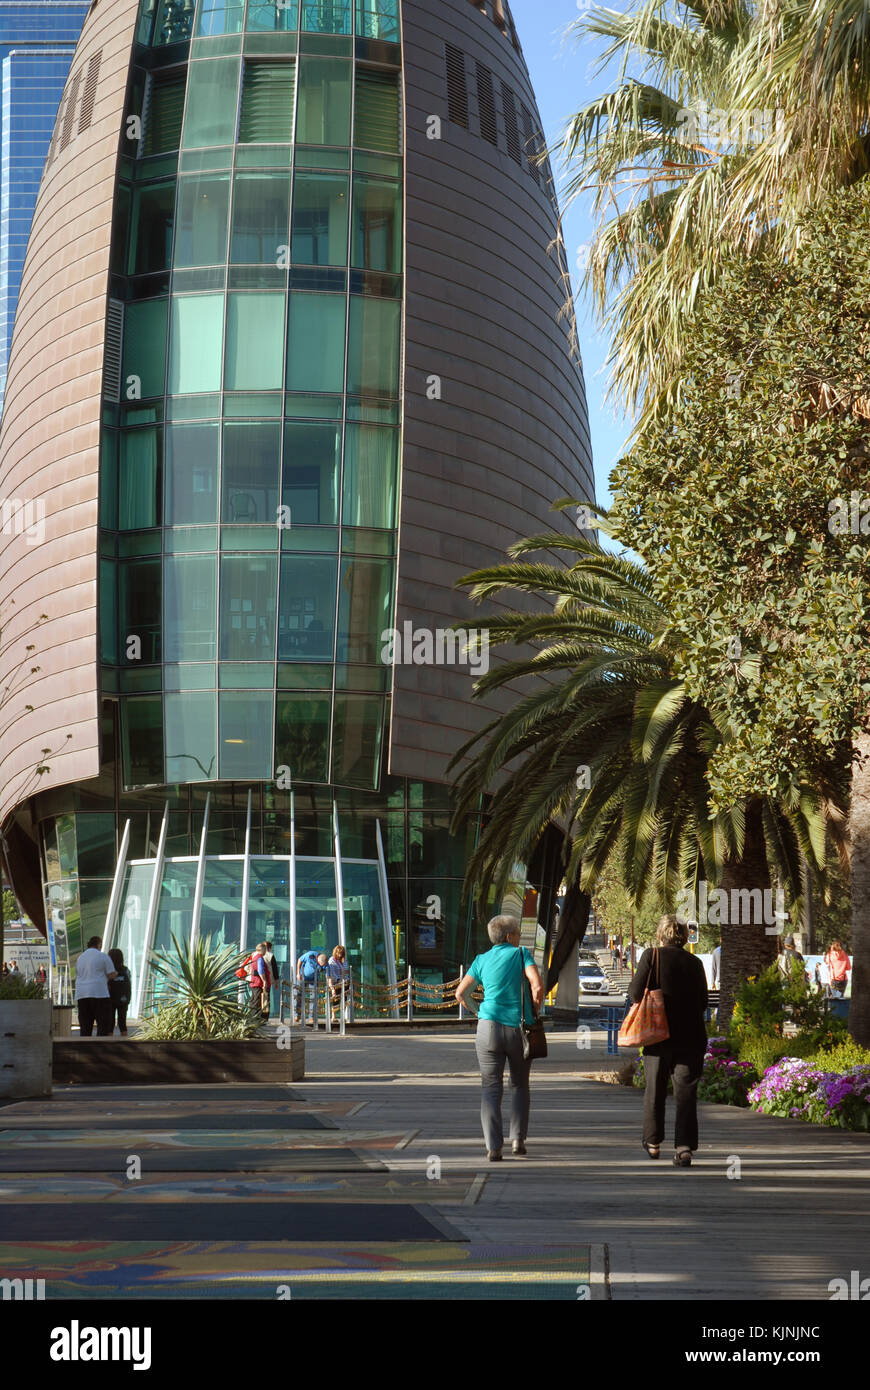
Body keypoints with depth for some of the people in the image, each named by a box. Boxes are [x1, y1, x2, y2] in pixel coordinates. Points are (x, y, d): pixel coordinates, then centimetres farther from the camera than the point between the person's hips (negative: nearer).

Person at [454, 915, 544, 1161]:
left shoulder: (482, 960, 9)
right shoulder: (521, 953, 1)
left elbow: (460, 994, 10)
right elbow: (538, 986, -12)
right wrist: (534, 1013, 2)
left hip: (490, 1027, 1)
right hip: (519, 1030, -1)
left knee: (491, 1088, 2)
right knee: (520, 1086, 19)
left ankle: (494, 1147, -8)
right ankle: (518, 1138, 10)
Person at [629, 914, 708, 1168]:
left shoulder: (651, 956, -6)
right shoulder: (695, 963, 3)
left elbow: (635, 992, -10)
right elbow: (703, 1002, 6)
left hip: (658, 1034, -1)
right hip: (690, 1037, 1)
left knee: (654, 1089, 16)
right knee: (686, 1092, 1)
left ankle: (653, 1142, 27)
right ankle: (684, 1146, -8)